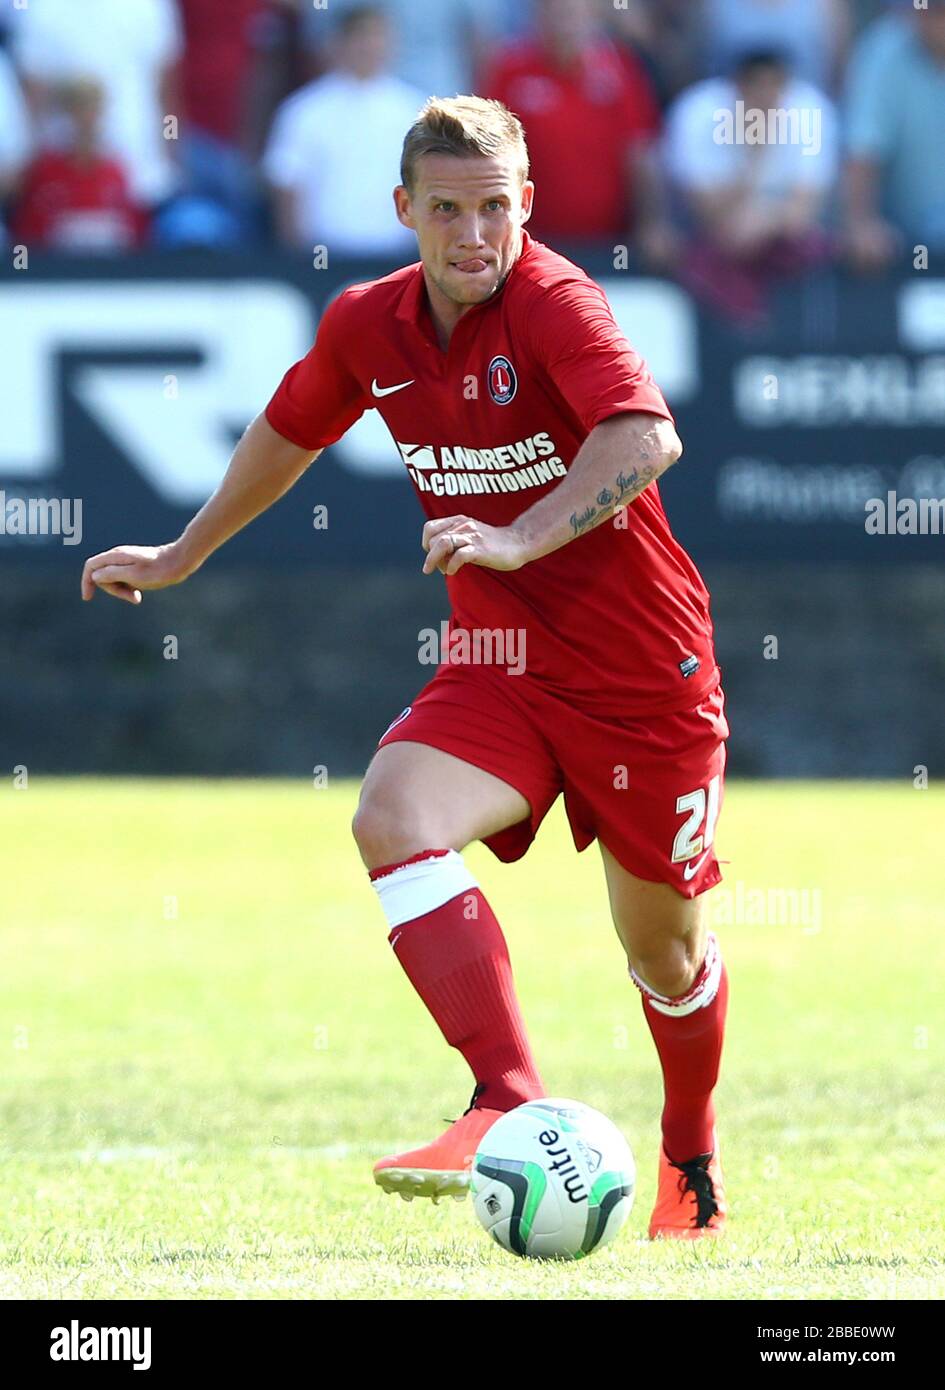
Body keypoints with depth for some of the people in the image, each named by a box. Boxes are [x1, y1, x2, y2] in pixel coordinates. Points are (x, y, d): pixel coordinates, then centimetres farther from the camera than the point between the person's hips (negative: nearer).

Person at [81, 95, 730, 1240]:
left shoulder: (554, 304, -18)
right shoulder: (368, 327, 1)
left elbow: (646, 438, -35)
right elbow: (288, 433, 23)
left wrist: (519, 540, -45)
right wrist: (182, 555, 33)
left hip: (642, 671, -4)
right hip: (496, 664, 4)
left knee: (664, 952, 7)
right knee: (394, 816, -26)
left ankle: (693, 1164, 35)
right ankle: (512, 1108, -33)